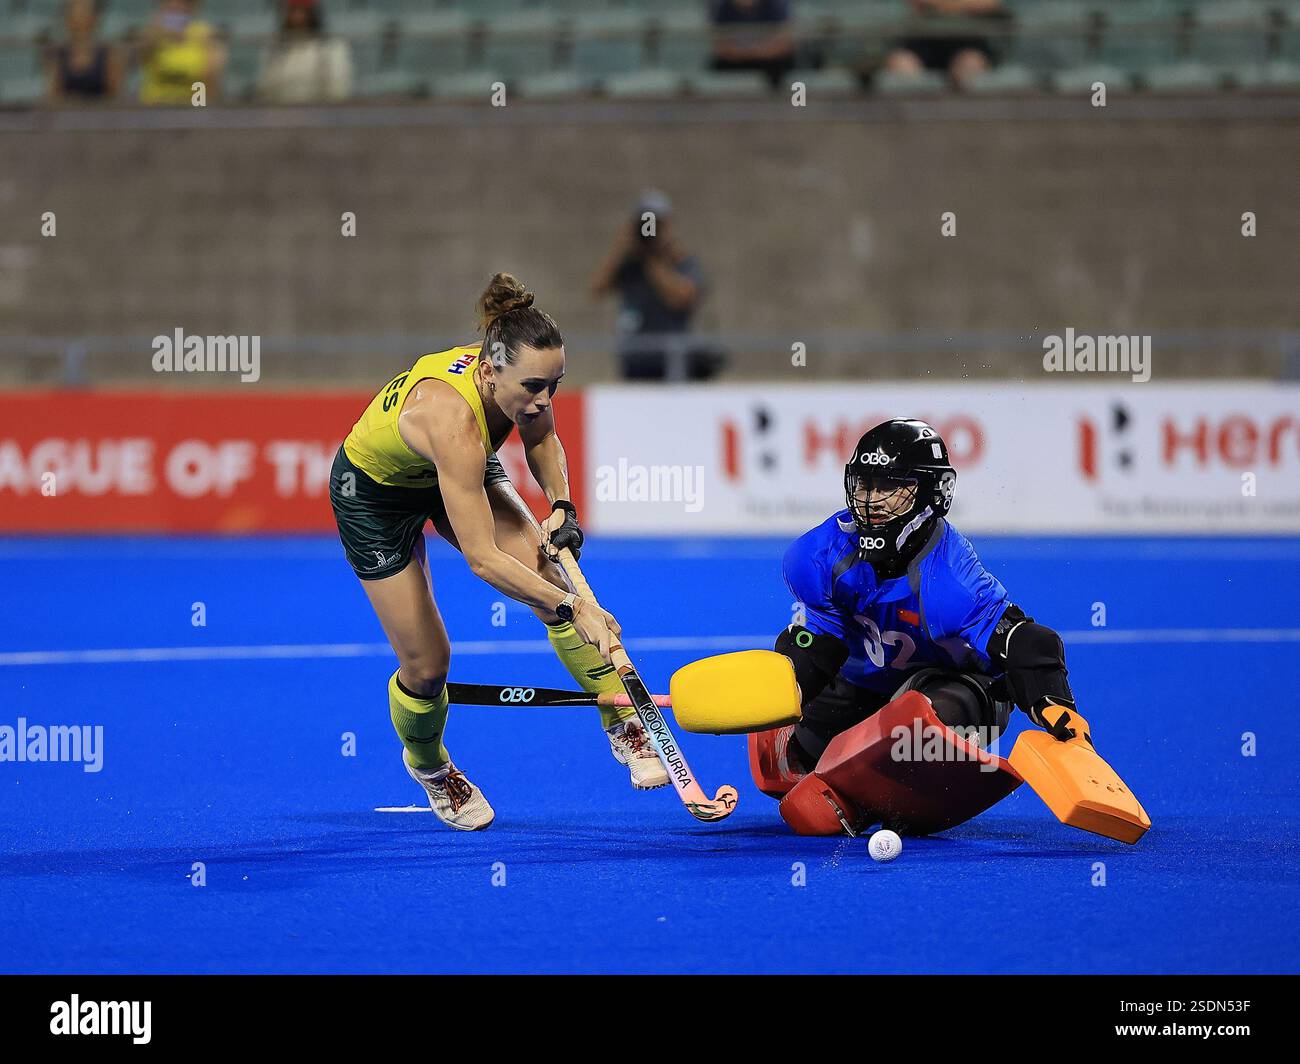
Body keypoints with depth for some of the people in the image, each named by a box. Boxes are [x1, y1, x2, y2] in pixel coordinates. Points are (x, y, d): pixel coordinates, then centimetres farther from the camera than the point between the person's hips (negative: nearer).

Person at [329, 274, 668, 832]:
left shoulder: (517, 374, -25)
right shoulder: (453, 418, -45)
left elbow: (542, 439, 2)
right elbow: (483, 559, -44)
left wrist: (561, 504, -14)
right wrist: (571, 609, -46)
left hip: (463, 471, 6)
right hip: (373, 492, -5)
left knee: (540, 565, -19)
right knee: (426, 665, -3)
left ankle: (623, 725, -13)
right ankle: (427, 765, 30)